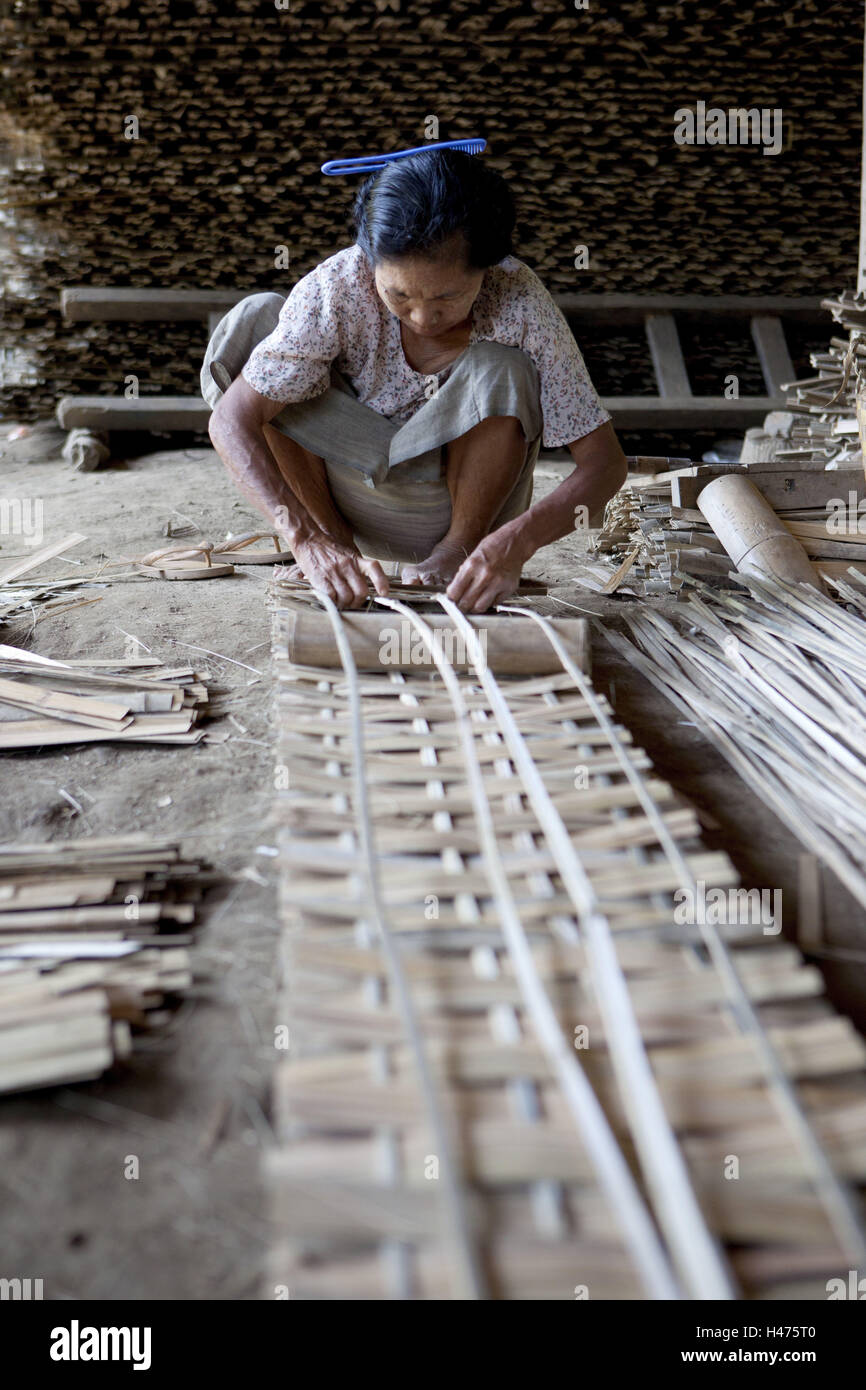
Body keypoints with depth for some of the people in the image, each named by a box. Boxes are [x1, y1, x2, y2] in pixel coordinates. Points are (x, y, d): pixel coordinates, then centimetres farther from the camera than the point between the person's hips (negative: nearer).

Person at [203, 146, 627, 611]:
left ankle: (457, 551, -8)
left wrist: (518, 540, -42)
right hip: (356, 499, 1)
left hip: (461, 502, -1)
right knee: (255, 319, -20)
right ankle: (334, 538, -8)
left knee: (500, 367, -31)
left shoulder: (519, 304, -24)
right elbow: (231, 421, -27)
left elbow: (604, 461, -23)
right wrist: (308, 540, -42)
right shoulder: (337, 287, -23)